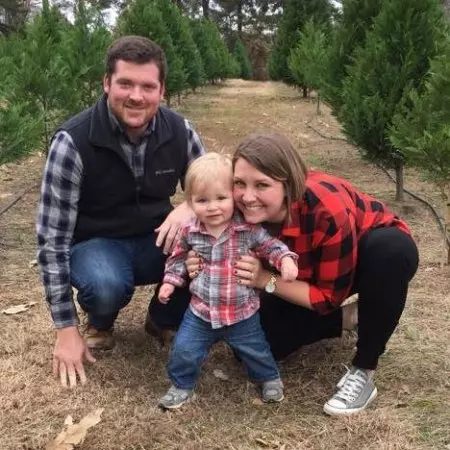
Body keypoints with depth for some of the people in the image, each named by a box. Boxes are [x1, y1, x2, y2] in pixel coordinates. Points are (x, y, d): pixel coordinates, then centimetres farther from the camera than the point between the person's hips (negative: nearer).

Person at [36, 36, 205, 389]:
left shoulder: (179, 131, -12)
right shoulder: (72, 141, -23)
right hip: (96, 244, -3)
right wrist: (66, 329, -19)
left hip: (157, 240, 3)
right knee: (106, 286, -37)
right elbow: (53, 237, -19)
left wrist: (191, 207, -26)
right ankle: (100, 324, 3)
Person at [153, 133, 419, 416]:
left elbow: (330, 296, -27)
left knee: (393, 249, -39)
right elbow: (243, 276, -9)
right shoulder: (244, 211, -25)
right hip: (310, 271, 4)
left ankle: (364, 371, -21)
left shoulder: (328, 210, -39)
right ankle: (348, 317, 8)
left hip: (381, 251, -3)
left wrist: (265, 280, -35)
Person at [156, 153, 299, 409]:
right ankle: (182, 385, 31)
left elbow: (270, 245, -4)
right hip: (201, 310, 1)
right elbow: (179, 258, 9)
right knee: (183, 350, 3)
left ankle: (269, 378, 47)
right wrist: (171, 281, 1)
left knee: (255, 350, 17)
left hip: (242, 312, -1)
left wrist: (285, 259, -22)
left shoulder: (249, 229, -17)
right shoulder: (190, 232, -9)